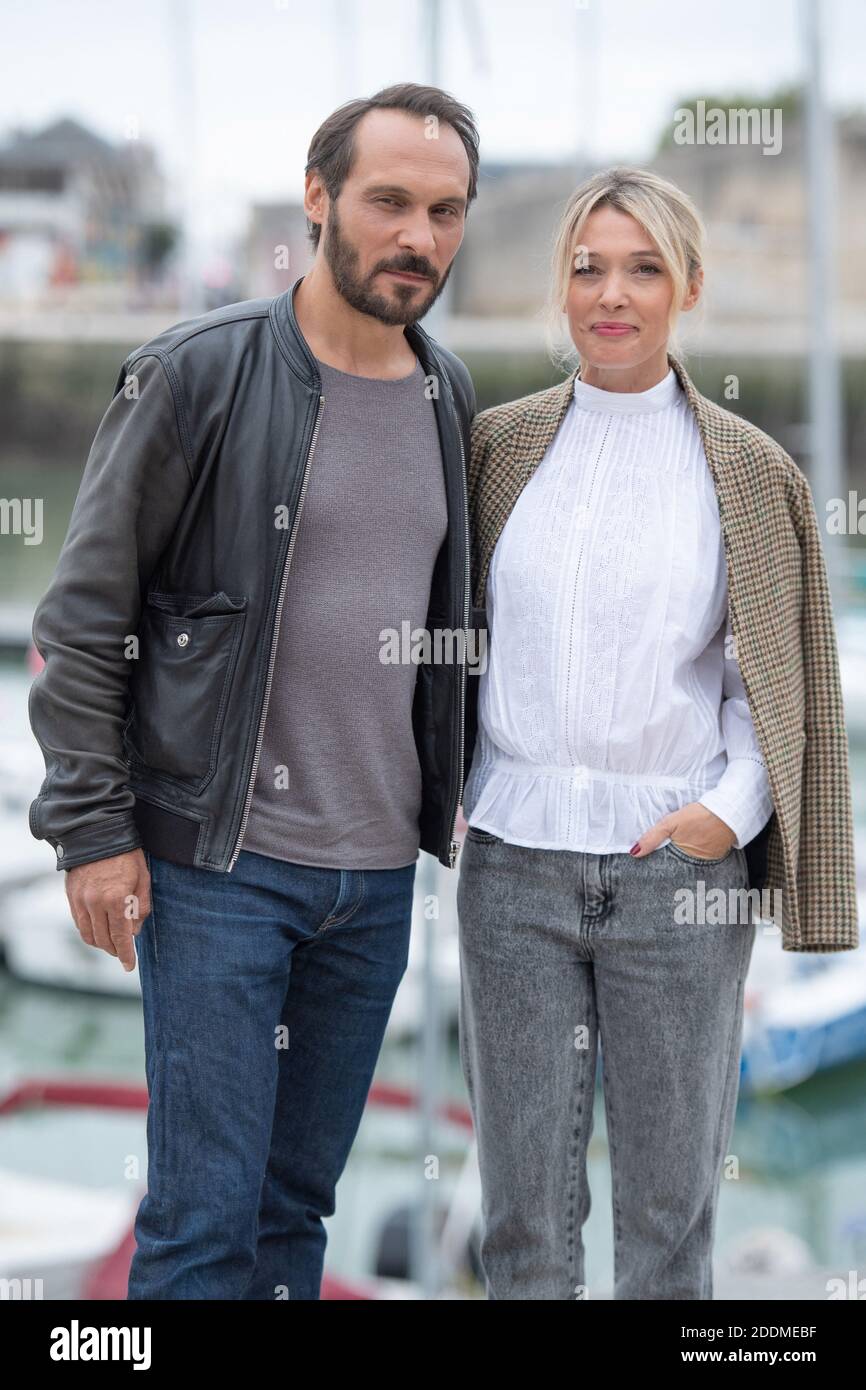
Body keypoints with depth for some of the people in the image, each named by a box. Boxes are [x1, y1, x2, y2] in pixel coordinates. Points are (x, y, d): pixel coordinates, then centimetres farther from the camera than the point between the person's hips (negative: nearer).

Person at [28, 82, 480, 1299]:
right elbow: (84, 616, -7)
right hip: (220, 865, -5)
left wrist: (457, 792, 16)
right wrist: (92, 827, -11)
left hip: (377, 873, 5)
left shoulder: (451, 398, 9)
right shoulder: (197, 375, -9)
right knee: (204, 1209, -5)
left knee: (302, 1195, 13)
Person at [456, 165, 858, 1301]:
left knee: (670, 1204, 6)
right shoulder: (499, 448, 7)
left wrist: (732, 810, -9)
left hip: (680, 868, -1)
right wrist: (461, 791, 5)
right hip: (514, 861, 1)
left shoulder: (749, 471, 3)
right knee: (524, 1205, 6)